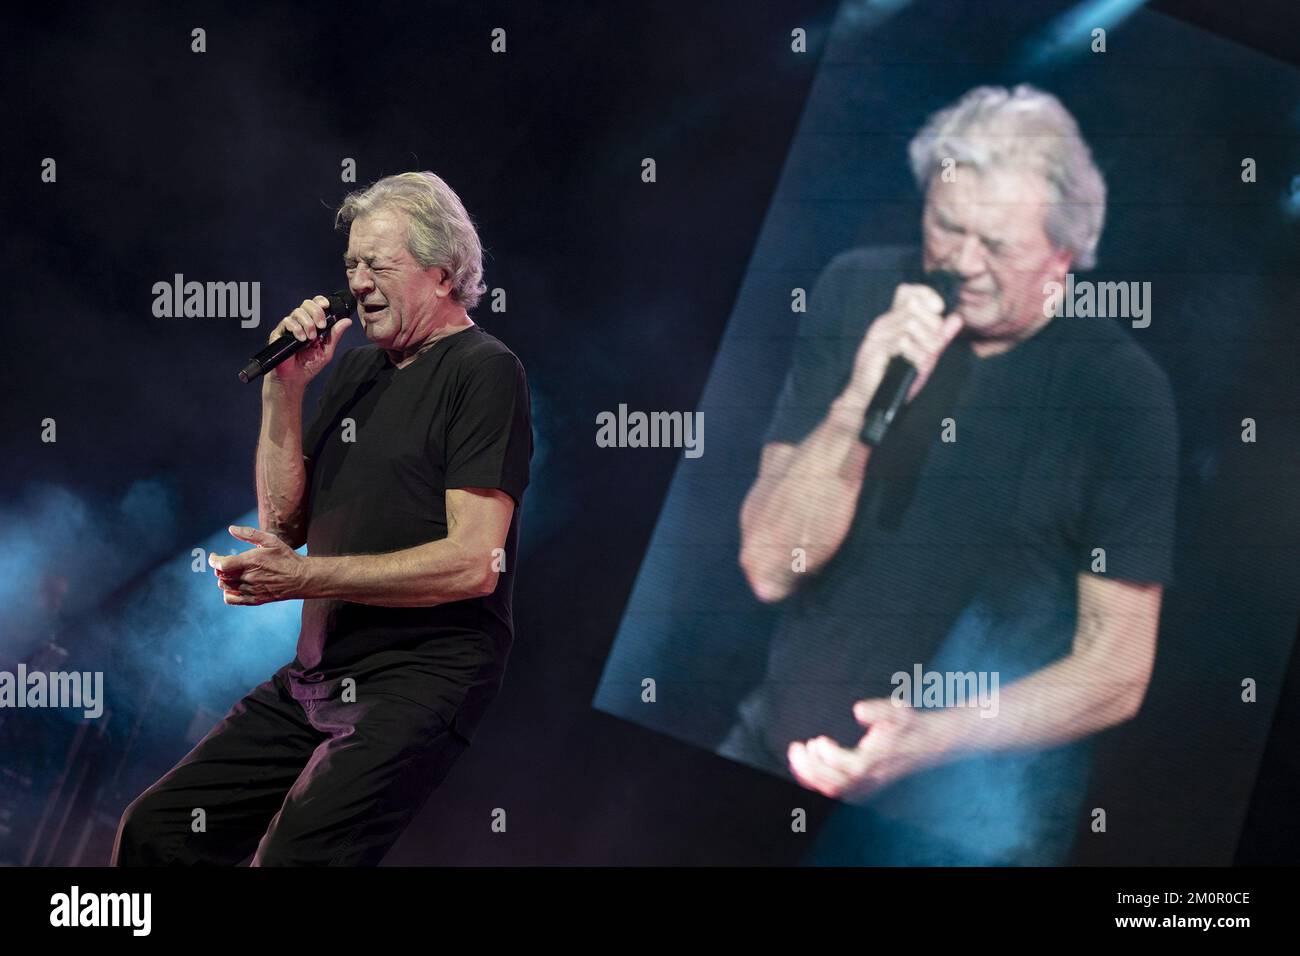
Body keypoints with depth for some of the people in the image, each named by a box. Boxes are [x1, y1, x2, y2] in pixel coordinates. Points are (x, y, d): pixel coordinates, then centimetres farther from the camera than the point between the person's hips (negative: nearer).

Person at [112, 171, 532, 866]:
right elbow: (286, 523, 15)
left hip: (422, 679, -8)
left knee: (291, 856, -28)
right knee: (152, 830, -2)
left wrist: (305, 577, -12)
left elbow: (474, 562, -16)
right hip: (318, 675, 8)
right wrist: (284, 391, 3)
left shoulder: (482, 371, -6)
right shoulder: (356, 370, 18)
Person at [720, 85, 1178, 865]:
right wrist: (859, 404, -23)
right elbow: (769, 566, -7)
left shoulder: (1120, 389, -9)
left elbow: (1117, 672, -7)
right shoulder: (859, 293, -2)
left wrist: (931, 738, -22)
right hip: (779, 762, 2)